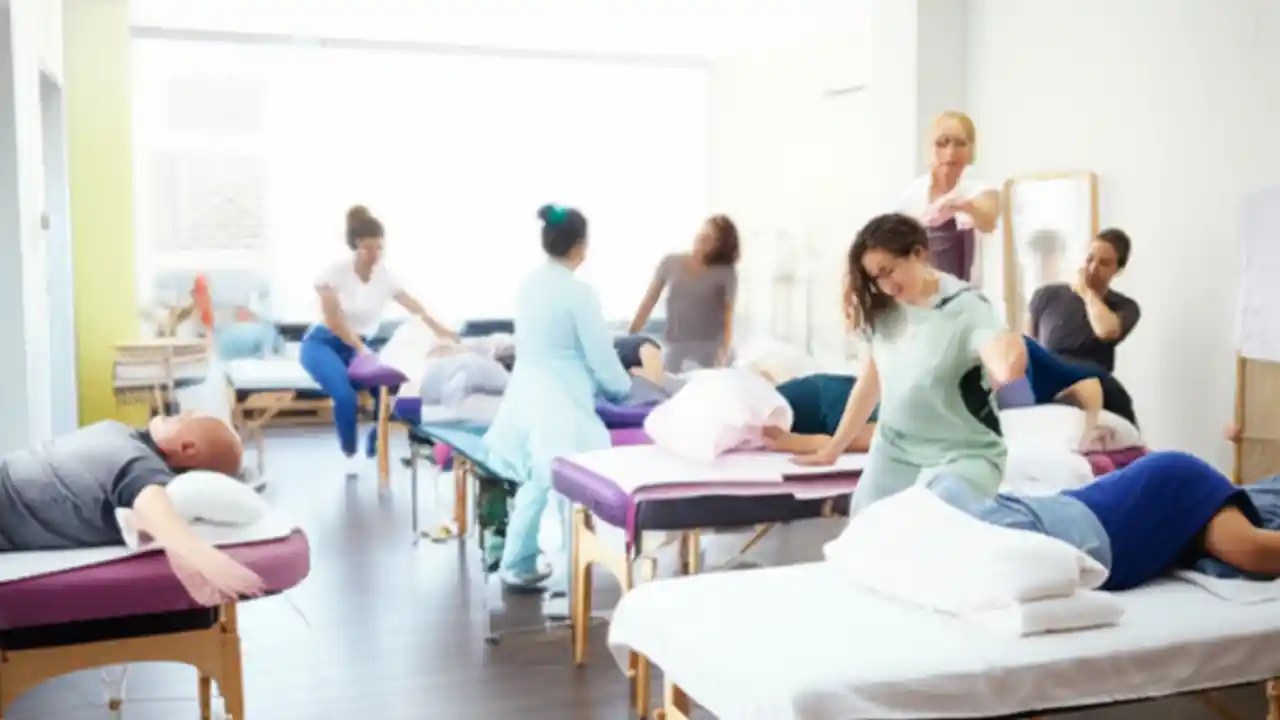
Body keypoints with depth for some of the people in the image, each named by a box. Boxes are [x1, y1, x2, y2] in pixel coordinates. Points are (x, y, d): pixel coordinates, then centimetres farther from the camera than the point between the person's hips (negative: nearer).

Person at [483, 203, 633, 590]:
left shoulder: (529, 283, 7)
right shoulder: (577, 292, -15)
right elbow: (601, 356, -11)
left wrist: (592, 379, 25)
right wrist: (622, 387, 8)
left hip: (525, 394, 8)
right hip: (560, 403, -8)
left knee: (535, 485, 19)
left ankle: (516, 565, 27)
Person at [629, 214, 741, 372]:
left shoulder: (725, 272, 0)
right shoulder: (670, 263, 7)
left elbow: (729, 313, -8)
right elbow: (648, 302, 8)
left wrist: (725, 350, -24)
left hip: (709, 349, -2)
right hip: (674, 348, 2)